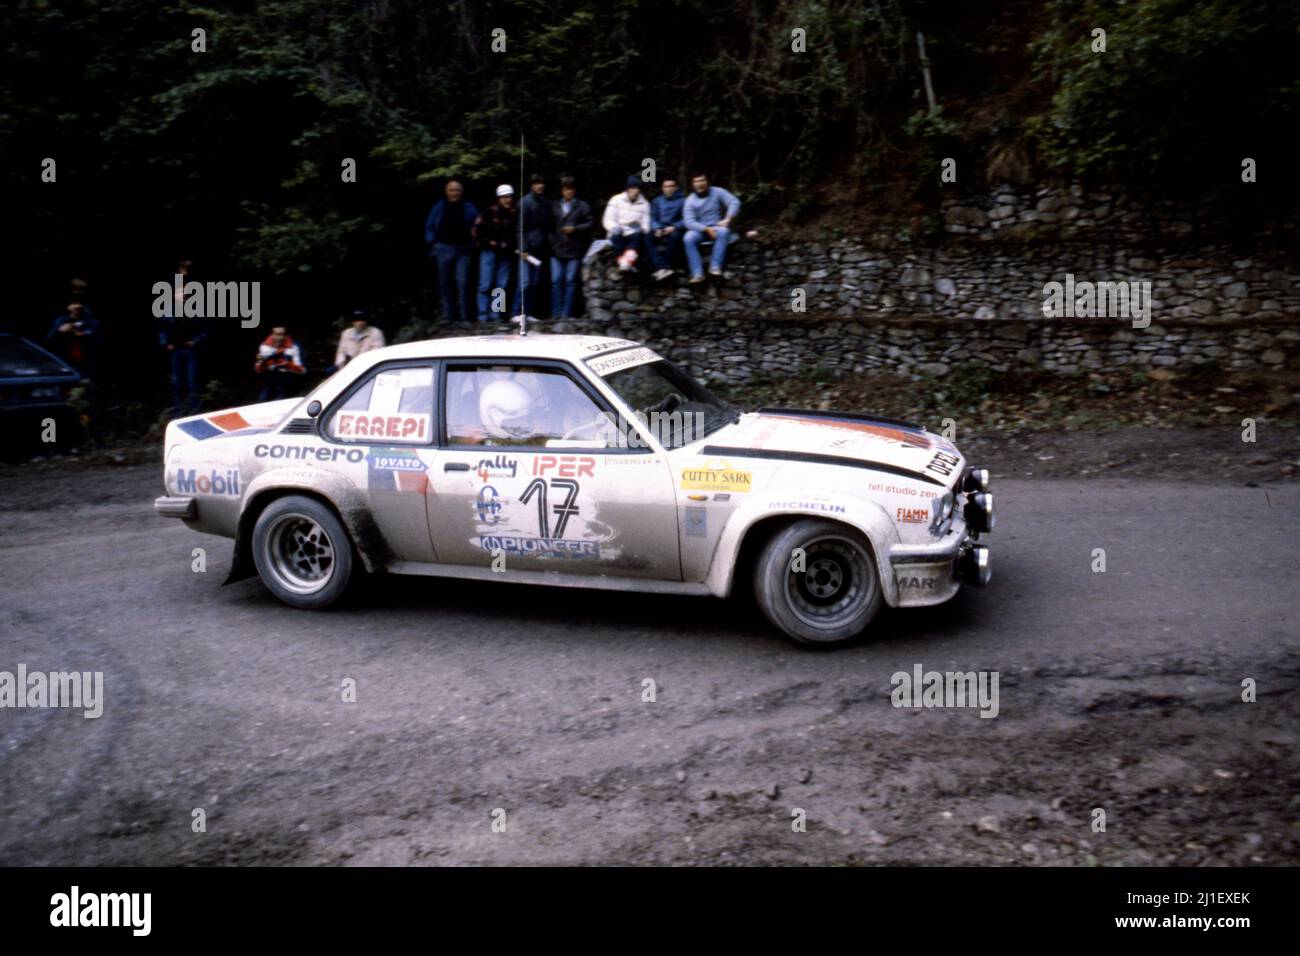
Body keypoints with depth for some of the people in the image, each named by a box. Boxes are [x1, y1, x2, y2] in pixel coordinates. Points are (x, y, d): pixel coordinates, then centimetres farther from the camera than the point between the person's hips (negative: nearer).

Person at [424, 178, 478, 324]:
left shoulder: (468, 207, 4)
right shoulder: (439, 207, 6)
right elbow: (429, 227, 12)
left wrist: (473, 242, -5)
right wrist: (433, 243, 2)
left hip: (463, 250, -2)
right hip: (444, 249, 2)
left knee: (462, 282, -11)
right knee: (445, 283, 4)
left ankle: (465, 317, -8)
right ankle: (447, 316, 11)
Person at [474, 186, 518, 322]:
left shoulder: (515, 214, 4)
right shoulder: (489, 212, -5)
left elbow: (517, 233, 12)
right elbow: (477, 230, -4)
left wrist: (513, 246, 0)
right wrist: (487, 243, -6)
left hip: (506, 254, 3)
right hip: (489, 252, -3)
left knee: (502, 285, 4)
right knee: (485, 285, -4)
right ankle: (483, 315, 1)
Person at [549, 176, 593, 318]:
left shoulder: (582, 206, 5)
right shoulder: (555, 206, 12)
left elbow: (589, 224, 0)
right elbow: (550, 226, 14)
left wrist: (575, 228, -12)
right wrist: (552, 241, 2)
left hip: (574, 251, -2)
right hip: (557, 250, 2)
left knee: (570, 281, 0)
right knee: (556, 281, -2)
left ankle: (567, 313, 3)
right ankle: (556, 313, 2)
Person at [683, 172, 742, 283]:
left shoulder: (717, 192, -3)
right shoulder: (690, 201, -5)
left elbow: (735, 202, -11)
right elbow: (689, 222, -15)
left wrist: (728, 219, -26)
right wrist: (707, 229, -27)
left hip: (718, 227, 0)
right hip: (700, 229, 1)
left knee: (724, 231, -36)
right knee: (688, 238, -31)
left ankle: (715, 266, -35)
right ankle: (698, 273, -35)